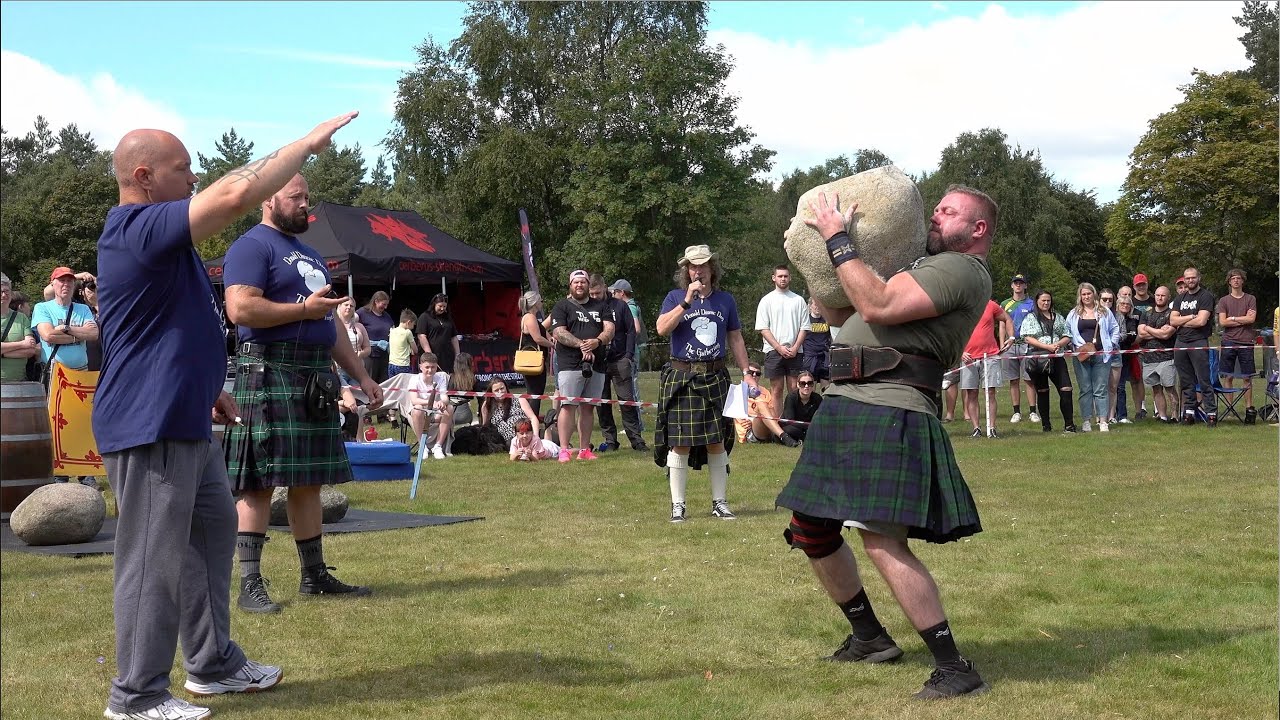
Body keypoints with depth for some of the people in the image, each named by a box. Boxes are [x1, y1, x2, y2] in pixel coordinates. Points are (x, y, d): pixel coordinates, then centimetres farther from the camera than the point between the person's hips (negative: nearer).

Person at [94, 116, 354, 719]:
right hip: (149, 428, -11)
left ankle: (212, 663, 27)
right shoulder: (138, 227, -19)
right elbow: (236, 195, -30)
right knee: (155, 559, -4)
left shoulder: (154, 233, 16)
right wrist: (308, 143, -21)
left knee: (211, 532, 17)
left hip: (184, 423, 11)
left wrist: (209, 389, 22)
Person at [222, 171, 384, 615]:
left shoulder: (308, 253, 25)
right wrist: (304, 309, -15)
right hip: (269, 374, -9)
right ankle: (250, 585, -6)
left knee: (309, 481, 11)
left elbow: (333, 323, 27)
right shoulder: (251, 246, -4)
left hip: (315, 379, 9)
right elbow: (239, 308, -19)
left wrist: (362, 377, 22)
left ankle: (315, 575, 18)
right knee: (259, 482, -8)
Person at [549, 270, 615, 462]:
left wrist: (597, 341, -17)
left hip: (596, 366, 4)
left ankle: (584, 450, 11)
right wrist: (581, 345, -19)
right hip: (570, 365, -4)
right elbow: (559, 333, -6)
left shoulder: (601, 307, 17)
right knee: (568, 406, -9)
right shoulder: (562, 307, 6)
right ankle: (563, 450, -9)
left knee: (587, 408, 7)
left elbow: (609, 329, 4)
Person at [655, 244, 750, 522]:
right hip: (681, 378, -2)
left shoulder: (725, 300, 11)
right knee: (680, 444, -2)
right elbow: (662, 329, -13)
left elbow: (735, 339, 17)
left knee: (717, 442, 6)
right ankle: (677, 505, 6)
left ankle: (720, 502, 16)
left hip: (715, 378, 2)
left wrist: (746, 372, 10)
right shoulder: (675, 297, 3)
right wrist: (688, 300, -16)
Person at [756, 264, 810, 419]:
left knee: (794, 389, 0)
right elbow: (763, 328, -2)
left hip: (795, 352, 2)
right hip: (773, 351, -1)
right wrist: (779, 348, -10)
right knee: (777, 390, 0)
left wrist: (795, 348, -7)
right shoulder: (767, 300, 5)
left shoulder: (799, 300, 10)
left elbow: (804, 327, 7)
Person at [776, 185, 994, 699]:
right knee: (810, 531, 16)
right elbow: (842, 316, 29)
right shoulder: (928, 267, 28)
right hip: (844, 405, 10)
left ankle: (955, 670, -15)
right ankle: (869, 638, 32)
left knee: (881, 540, -21)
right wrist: (814, 260, 18)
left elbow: (878, 307, -19)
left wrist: (838, 240, -10)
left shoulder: (961, 269, -5)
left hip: (887, 411, -10)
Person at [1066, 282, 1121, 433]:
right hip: (1081, 356, 1)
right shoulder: (1073, 314, 10)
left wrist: (1111, 345, 2)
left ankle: (1103, 421, -1)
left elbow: (1115, 329, 13)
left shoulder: (1104, 311, 10)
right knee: (1085, 389, 2)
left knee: (1100, 389, -2)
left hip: (1101, 355, -1)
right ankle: (1086, 421, 6)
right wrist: (1075, 346, -1)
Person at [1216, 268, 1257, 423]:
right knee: (1228, 377, 0)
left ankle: (1249, 408, 7)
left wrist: (1232, 318, -2)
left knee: (1247, 378, 2)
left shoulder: (1250, 299, 8)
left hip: (1246, 342, 0)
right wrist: (1243, 320, -4)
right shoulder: (1224, 300, 9)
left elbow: (1252, 319, -5)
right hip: (1229, 342, 0)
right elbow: (1222, 322, -2)